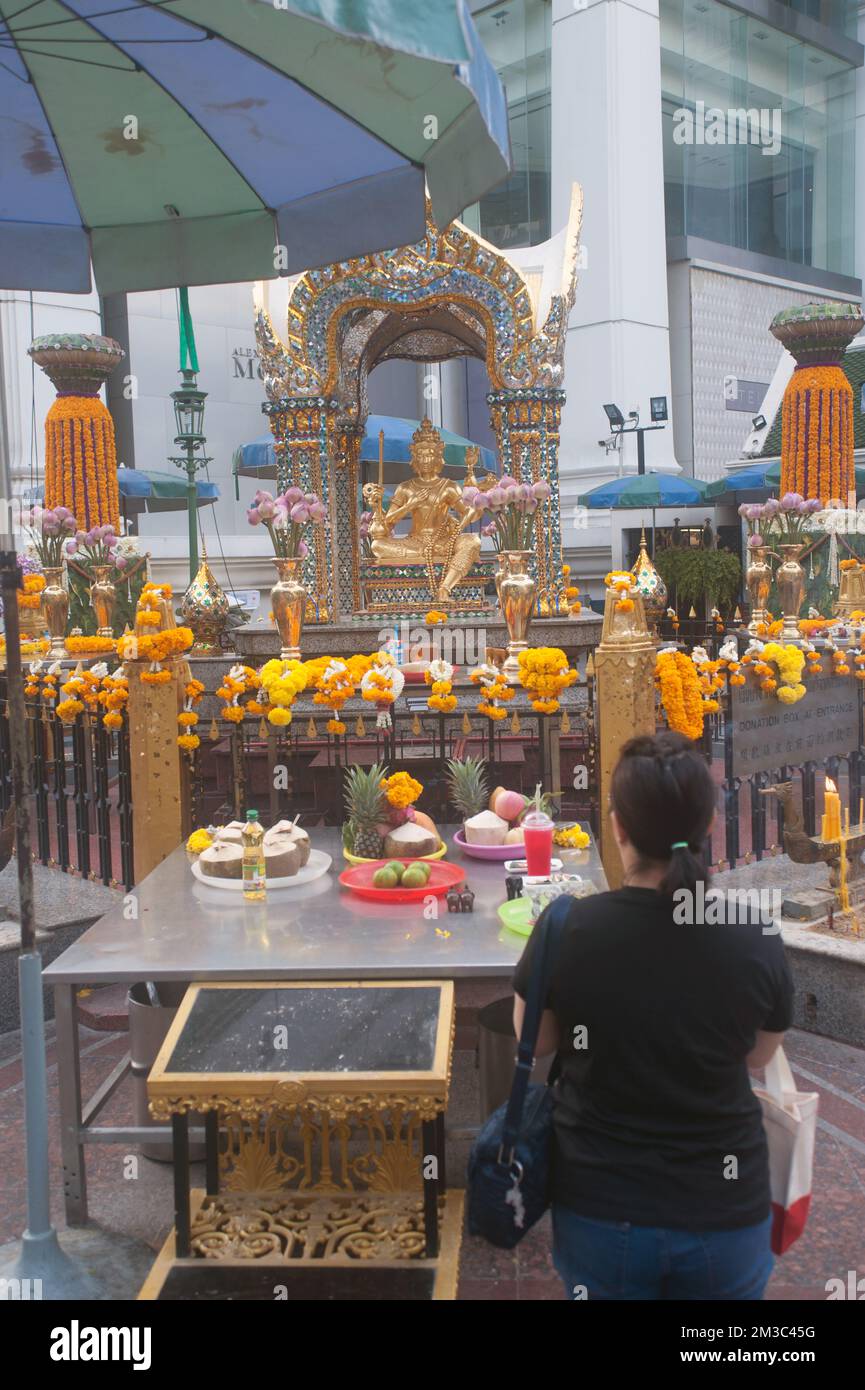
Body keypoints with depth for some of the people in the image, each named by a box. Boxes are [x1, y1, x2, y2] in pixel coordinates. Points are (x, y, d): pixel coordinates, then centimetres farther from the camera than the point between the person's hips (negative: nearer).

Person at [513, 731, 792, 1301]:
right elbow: (758, 1055, 3)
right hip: (725, 1213, 1)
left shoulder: (567, 928, -18)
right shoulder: (758, 940, -16)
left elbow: (534, 1042, 0)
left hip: (601, 1209, 0)